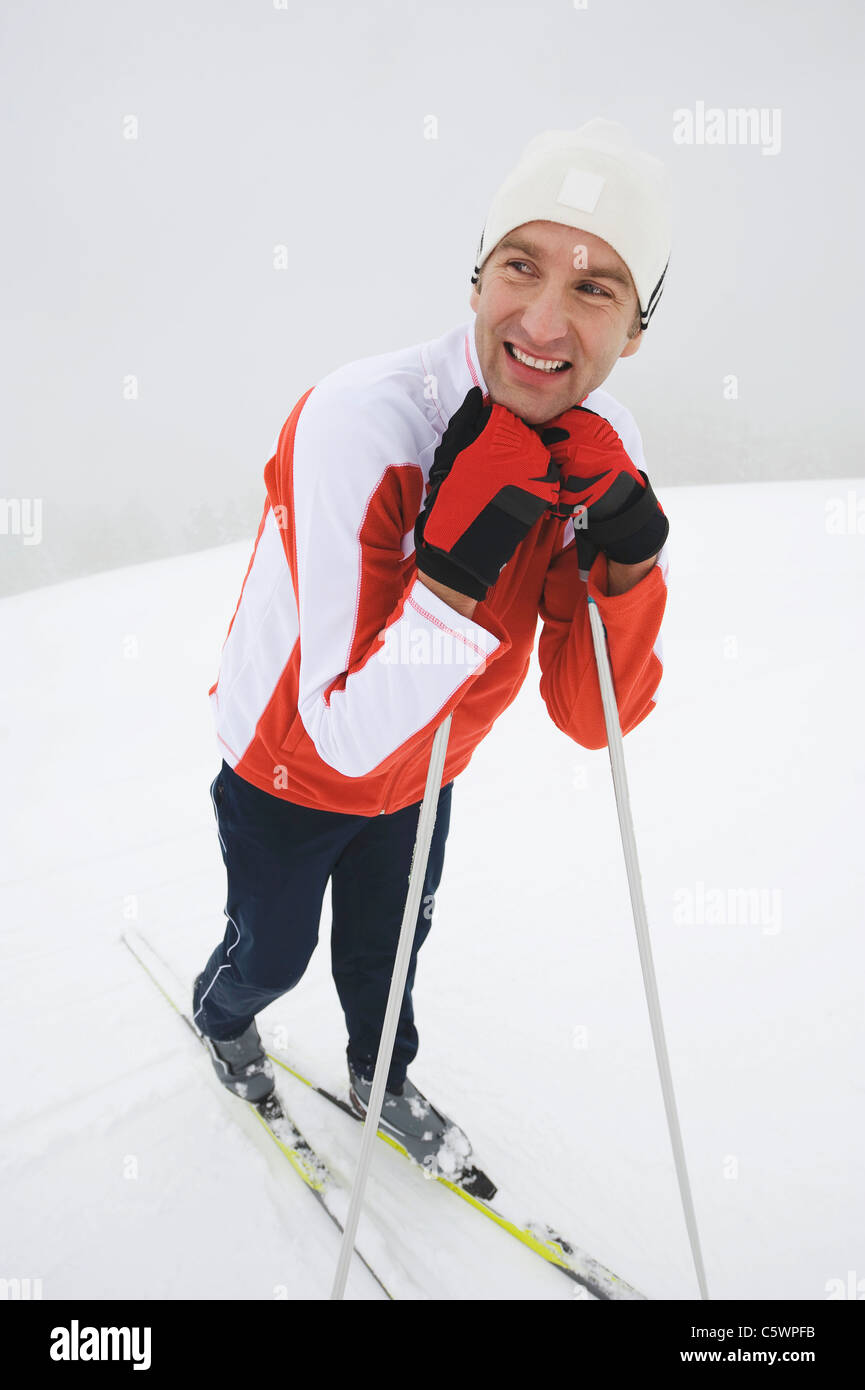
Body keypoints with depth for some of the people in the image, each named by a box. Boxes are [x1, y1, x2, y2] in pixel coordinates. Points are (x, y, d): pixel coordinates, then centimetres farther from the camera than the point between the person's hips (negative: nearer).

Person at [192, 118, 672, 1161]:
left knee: (387, 947, 29)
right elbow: (346, 735, -39)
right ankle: (221, 1015, 61)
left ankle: (382, 1074, 61)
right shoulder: (363, 420, -37)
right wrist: (462, 549, -47)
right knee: (272, 954, 24)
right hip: (288, 769, -4)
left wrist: (629, 554, -33)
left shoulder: (601, 448, -18)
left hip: (417, 773, 4)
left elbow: (592, 718, -18)